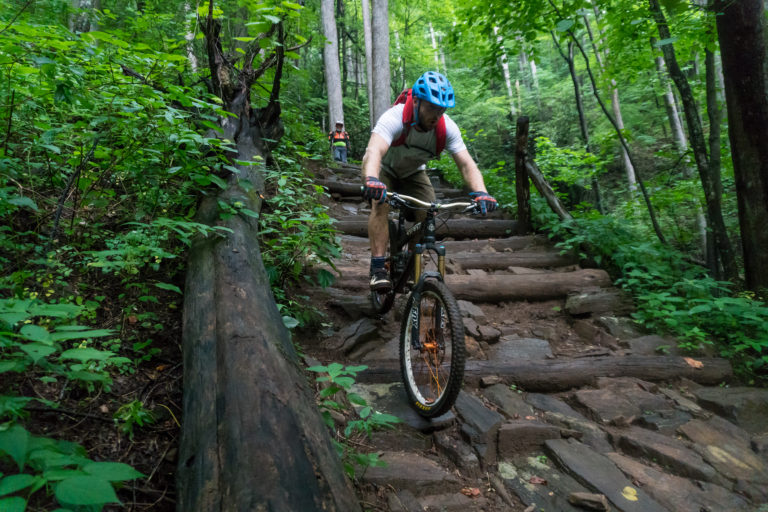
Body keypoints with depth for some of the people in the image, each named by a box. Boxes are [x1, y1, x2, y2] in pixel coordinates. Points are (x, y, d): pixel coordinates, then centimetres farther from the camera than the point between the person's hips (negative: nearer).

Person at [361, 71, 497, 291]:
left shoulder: (447, 128, -24)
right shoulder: (394, 118, -36)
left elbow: (466, 164, -29)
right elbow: (373, 152, -53)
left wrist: (480, 192, -48)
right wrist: (371, 180, -74)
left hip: (413, 172, 4)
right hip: (386, 169, -3)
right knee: (381, 204, -30)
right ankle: (378, 268, -25)